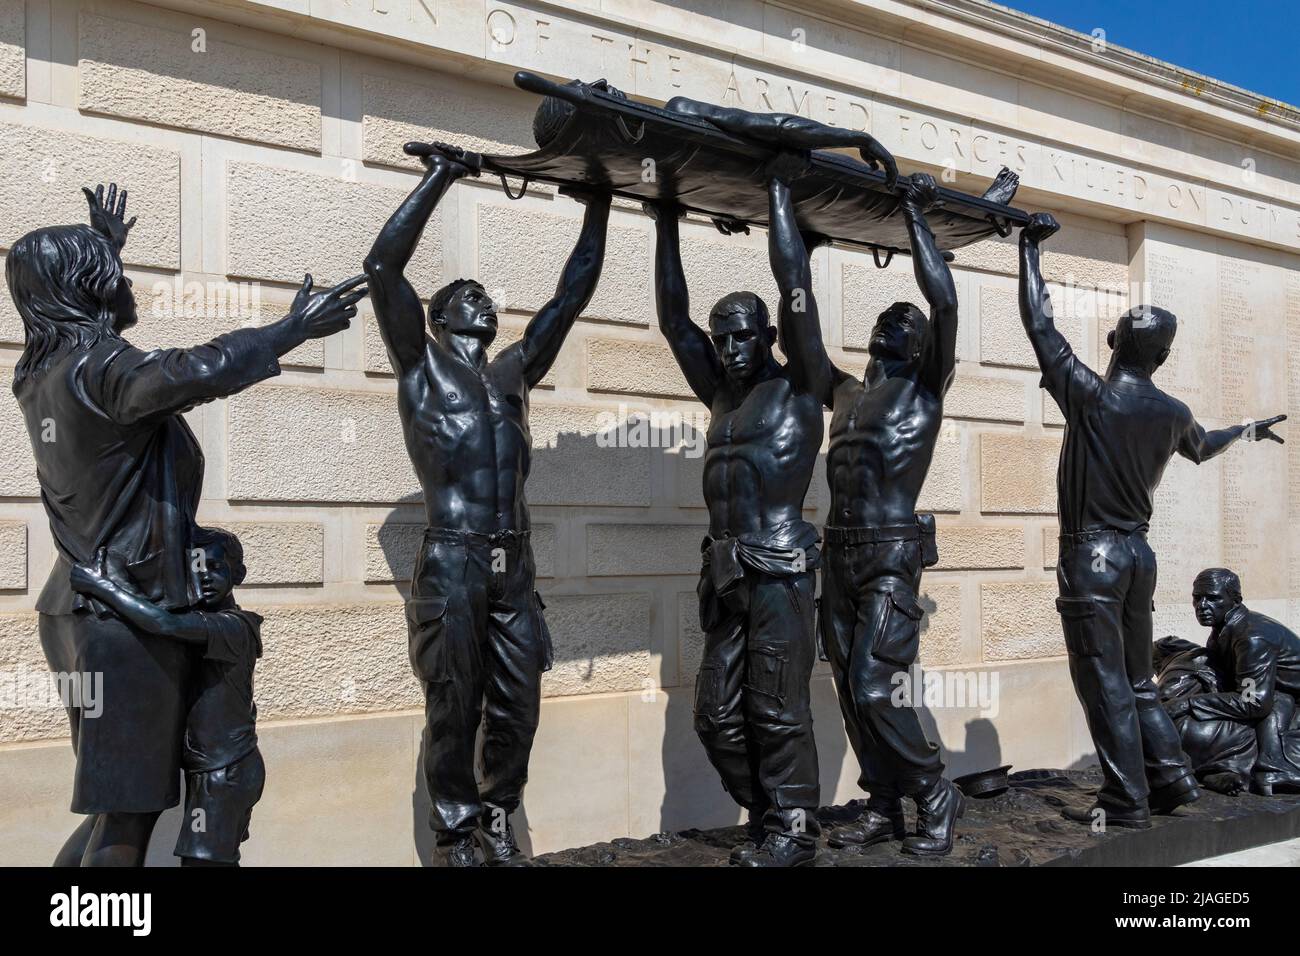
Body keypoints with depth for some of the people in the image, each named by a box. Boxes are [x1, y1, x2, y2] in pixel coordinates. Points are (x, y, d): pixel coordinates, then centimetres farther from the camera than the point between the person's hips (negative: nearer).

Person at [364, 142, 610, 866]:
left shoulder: (515, 372, 21)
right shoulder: (422, 363, 8)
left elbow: (573, 294, 22)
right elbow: (383, 266, -3)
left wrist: (598, 209, 19)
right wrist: (440, 177, -3)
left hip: (516, 565, 5)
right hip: (453, 563, -4)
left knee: (518, 706, 7)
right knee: (455, 709, 1)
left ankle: (499, 818, 22)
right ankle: (456, 832, 14)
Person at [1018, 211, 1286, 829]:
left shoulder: (1091, 396, -10)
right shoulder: (1173, 414, 5)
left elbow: (1039, 322, -5)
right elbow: (1201, 448, 28)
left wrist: (1030, 246, 5)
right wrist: (1246, 431, 50)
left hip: (1091, 552, -6)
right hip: (1139, 551, 6)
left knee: (1104, 683, -3)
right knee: (1137, 680, 18)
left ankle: (1126, 802, -1)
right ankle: (1171, 780, 21)